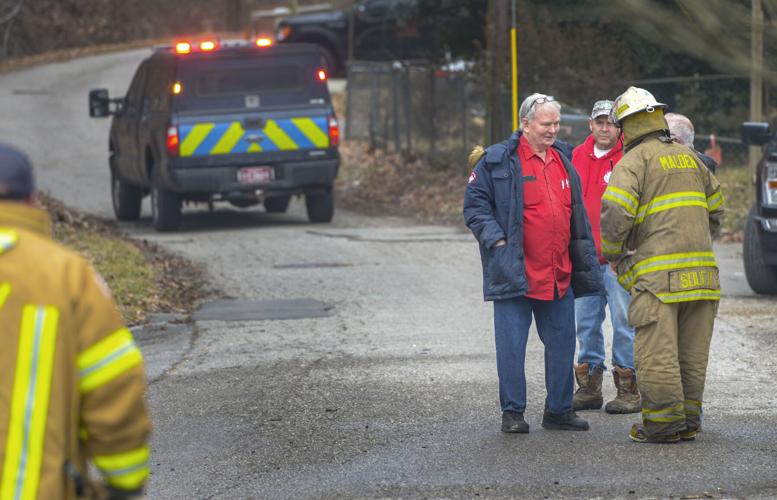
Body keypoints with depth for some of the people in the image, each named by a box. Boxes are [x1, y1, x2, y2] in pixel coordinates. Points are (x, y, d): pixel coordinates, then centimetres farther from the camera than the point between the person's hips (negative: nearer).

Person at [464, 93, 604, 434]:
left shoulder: (563, 164, 16)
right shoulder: (497, 161, -5)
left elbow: (578, 217, 23)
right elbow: (474, 204, -6)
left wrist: (585, 265, 20)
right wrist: (495, 240, -16)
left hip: (559, 275, 6)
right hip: (515, 274, -6)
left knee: (562, 343, 9)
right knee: (511, 345, -2)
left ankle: (559, 410, 19)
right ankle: (512, 412, 6)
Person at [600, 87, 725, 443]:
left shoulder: (634, 161, -4)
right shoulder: (688, 156, 18)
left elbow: (615, 211, -18)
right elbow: (715, 205, 26)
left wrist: (614, 254, -3)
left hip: (658, 272, -7)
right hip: (700, 269, 7)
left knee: (656, 351, -5)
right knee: (692, 353, 9)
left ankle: (663, 423, -6)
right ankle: (688, 421, 13)